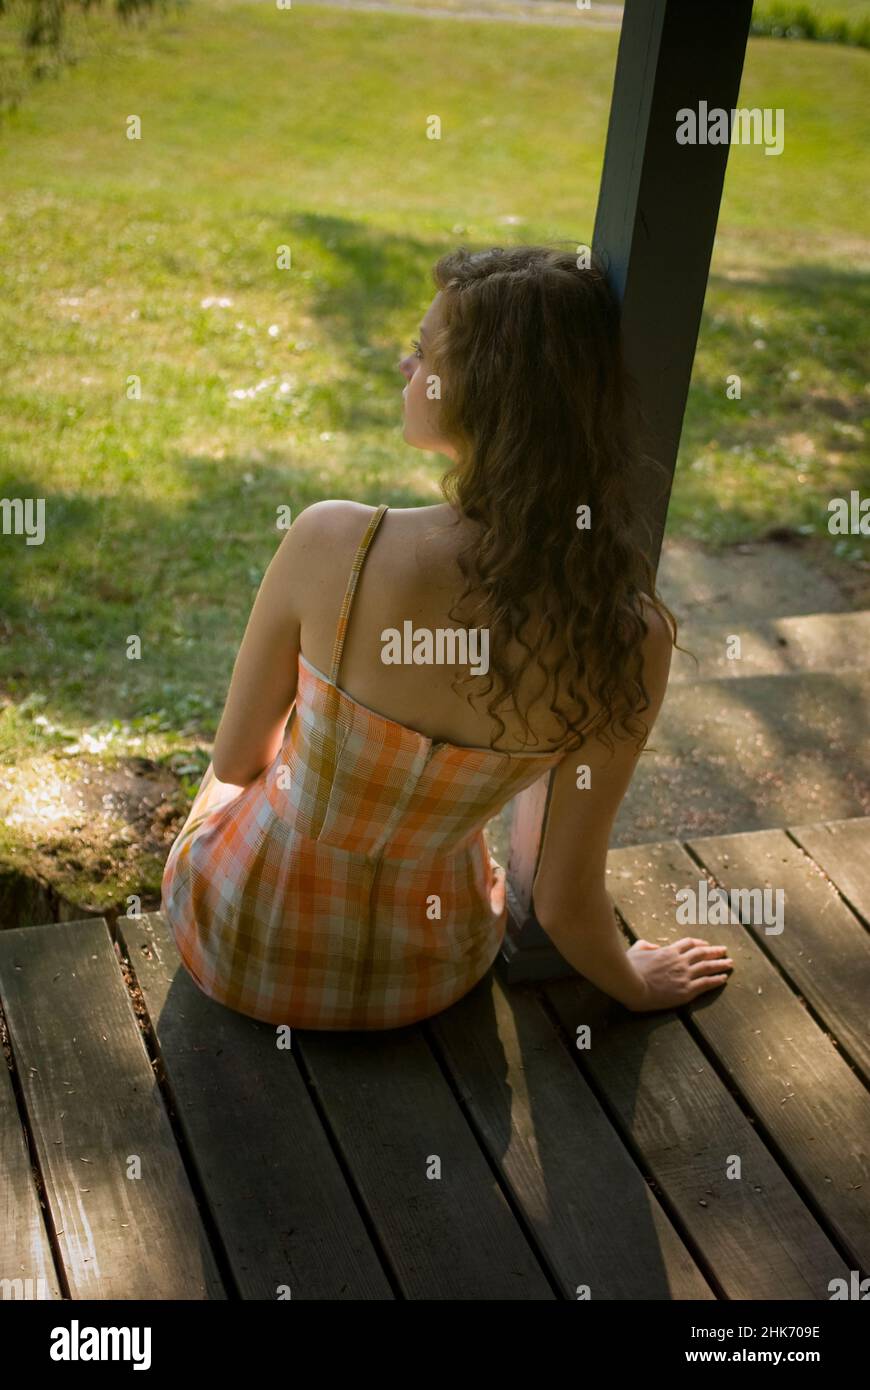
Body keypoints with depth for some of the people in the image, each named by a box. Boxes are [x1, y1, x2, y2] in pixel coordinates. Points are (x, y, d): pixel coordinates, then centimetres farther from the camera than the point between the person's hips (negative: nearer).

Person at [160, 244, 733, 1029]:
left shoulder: (334, 543, -31)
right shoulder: (634, 640, -25)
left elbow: (234, 758, -12)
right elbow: (565, 900, -14)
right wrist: (637, 985, 8)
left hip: (239, 940, -2)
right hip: (423, 975, 2)